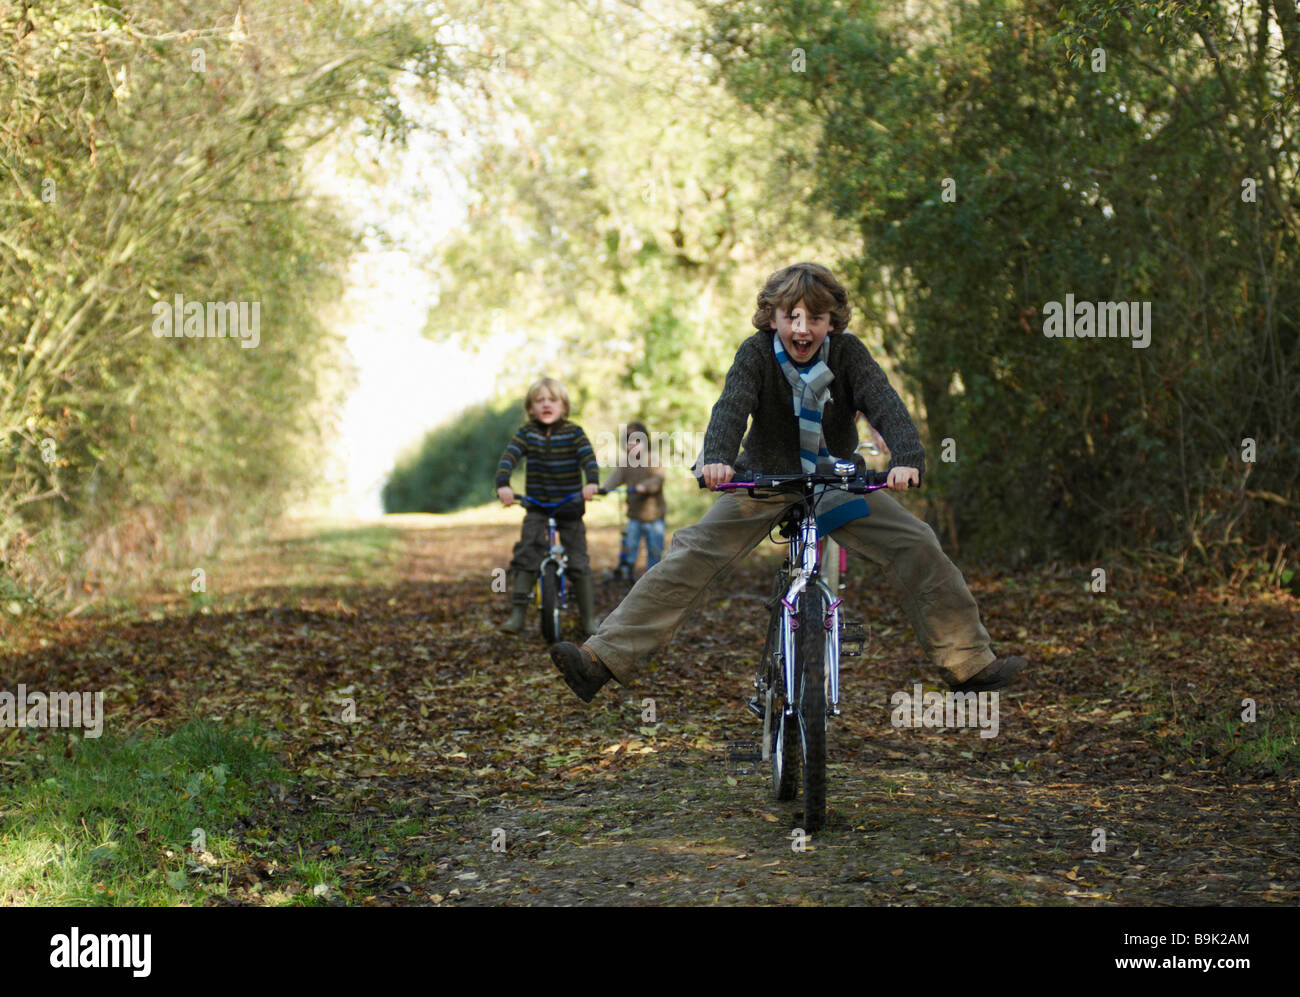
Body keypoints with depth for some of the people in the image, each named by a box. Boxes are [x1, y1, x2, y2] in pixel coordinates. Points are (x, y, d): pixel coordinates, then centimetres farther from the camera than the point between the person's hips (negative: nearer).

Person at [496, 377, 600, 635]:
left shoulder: (574, 433, -5)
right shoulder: (527, 433, -2)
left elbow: (588, 458, -18)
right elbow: (508, 457, -13)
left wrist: (592, 482, -39)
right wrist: (503, 485, -32)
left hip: (569, 507, -1)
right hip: (537, 506, 1)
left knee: (578, 563, 1)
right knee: (526, 555, -15)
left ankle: (589, 619, 11)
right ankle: (517, 613, -13)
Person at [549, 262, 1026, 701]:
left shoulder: (848, 354, -12)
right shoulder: (757, 354, -13)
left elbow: (885, 404, -25)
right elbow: (732, 405, -29)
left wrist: (907, 457, -45)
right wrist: (717, 458, -50)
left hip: (837, 484, 1)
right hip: (764, 481, -1)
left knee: (918, 547, -14)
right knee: (691, 553, -18)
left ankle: (968, 662, -3)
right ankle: (605, 657, -23)